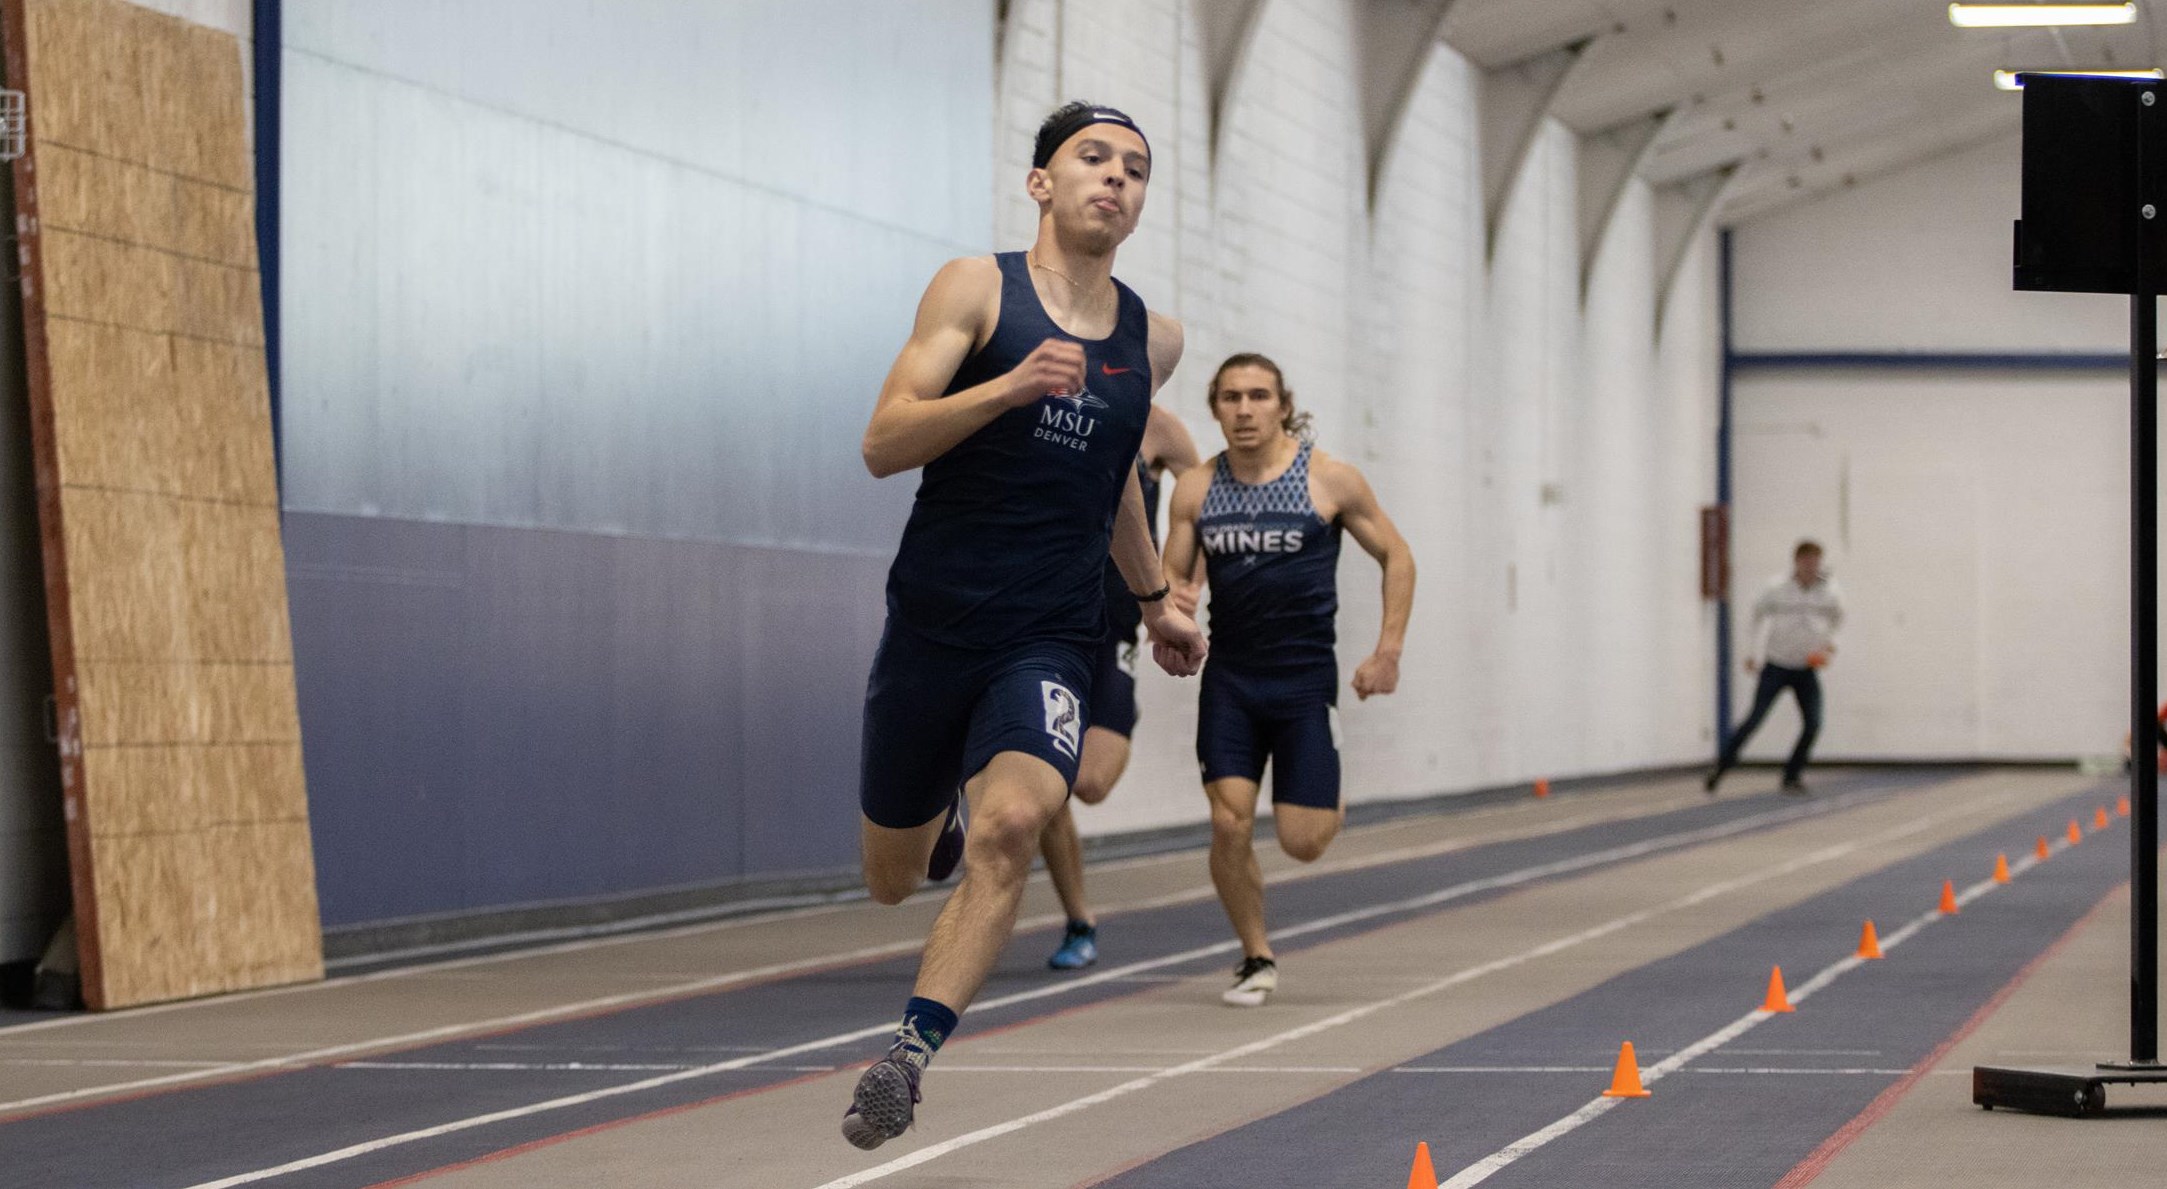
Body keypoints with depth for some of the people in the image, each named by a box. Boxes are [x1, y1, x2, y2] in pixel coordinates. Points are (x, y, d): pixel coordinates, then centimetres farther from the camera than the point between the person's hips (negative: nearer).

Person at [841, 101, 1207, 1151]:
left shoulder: (1153, 340, 10)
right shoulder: (976, 288, -3)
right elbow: (883, 445, -11)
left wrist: (1154, 600, 36)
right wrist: (1009, 387, -24)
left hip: (1049, 645, 1)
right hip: (932, 623, -1)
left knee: (1012, 825, -28)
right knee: (891, 879, 13)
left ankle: (909, 1055, -28)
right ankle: (938, 815, 50)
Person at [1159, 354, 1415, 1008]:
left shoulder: (1329, 479, -5)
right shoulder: (1196, 489, 2)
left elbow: (1396, 556, 4)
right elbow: (1171, 577, 9)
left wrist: (1388, 651, -3)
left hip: (1305, 678, -2)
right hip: (1229, 678, 2)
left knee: (1302, 841, -6)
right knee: (1229, 824, -11)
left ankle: (1330, 806, 33)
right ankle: (1257, 959, 9)